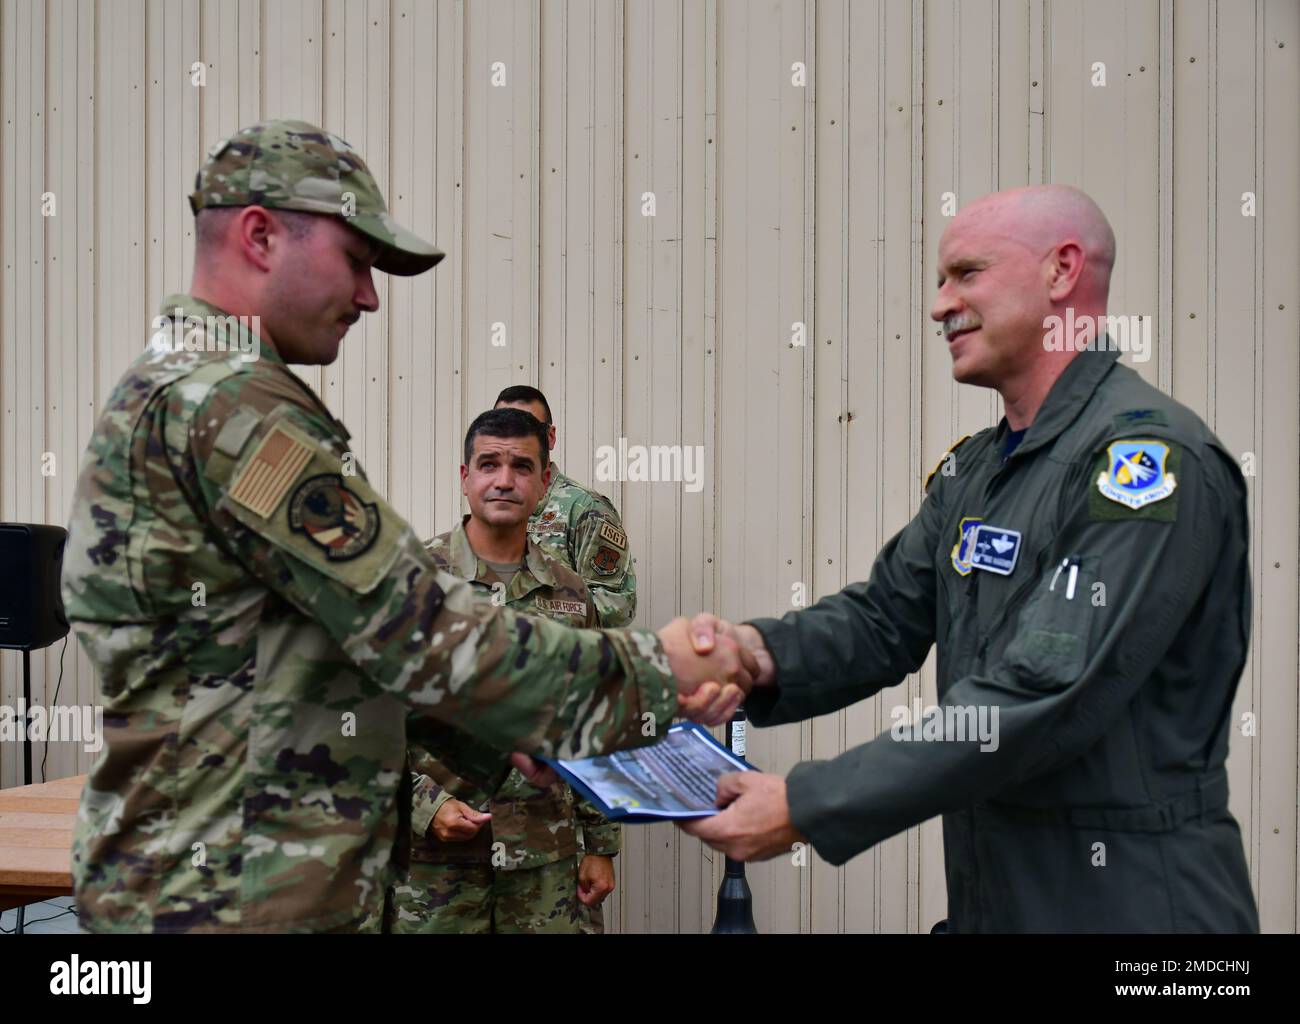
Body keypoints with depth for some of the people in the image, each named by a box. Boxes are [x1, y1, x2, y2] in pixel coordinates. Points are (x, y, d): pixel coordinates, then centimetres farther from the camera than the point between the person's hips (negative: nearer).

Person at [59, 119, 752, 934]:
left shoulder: (170, 391, 13)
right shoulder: (228, 406, -20)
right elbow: (423, 633, -22)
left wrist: (498, 738, 6)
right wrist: (654, 672, -12)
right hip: (242, 898, -10)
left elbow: (354, 635, 13)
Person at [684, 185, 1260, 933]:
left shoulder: (1149, 457, -19)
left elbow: (1042, 699, -26)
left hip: (1127, 899, -7)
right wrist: (765, 654, -16)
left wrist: (805, 807, -25)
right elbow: (885, 619, 6)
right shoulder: (972, 471, 9)